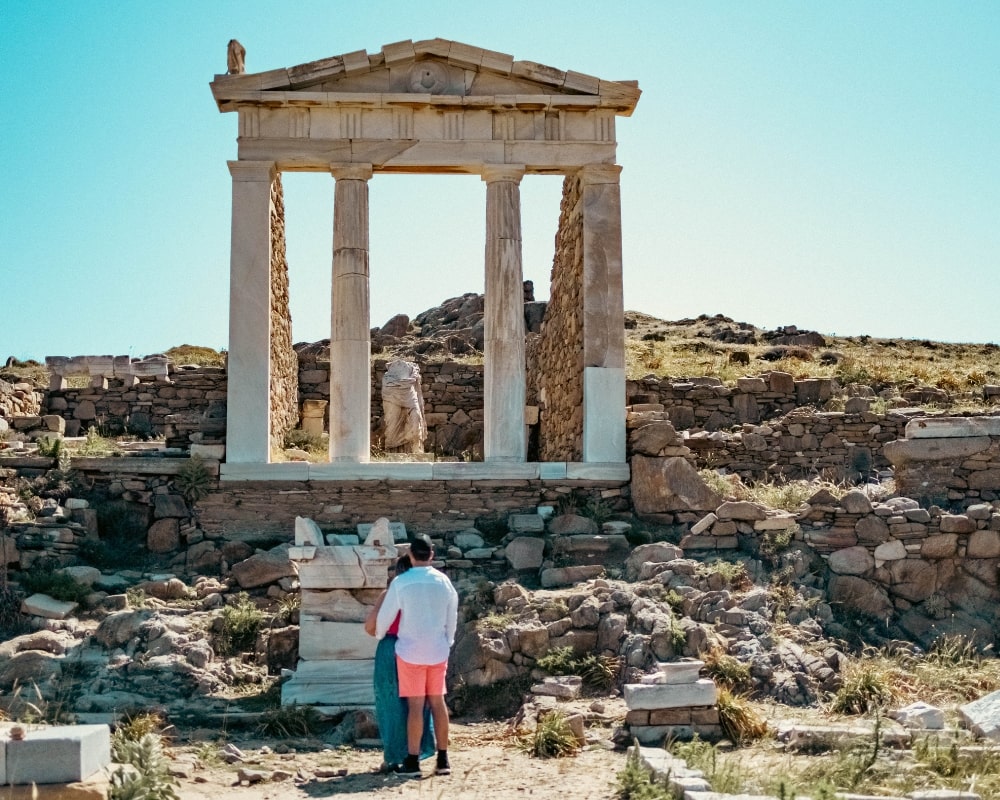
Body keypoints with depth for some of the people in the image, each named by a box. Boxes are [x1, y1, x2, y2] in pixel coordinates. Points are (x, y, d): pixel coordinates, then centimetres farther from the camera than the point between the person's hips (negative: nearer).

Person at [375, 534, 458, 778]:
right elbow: (452, 617, 8)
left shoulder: (401, 582, -11)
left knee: (415, 705, -1)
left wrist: (379, 635, 20)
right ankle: (443, 760, 11)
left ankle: (413, 761, 3)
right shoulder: (443, 581, 0)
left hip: (410, 651, -3)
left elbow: (385, 616, -1)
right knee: (438, 702, 9)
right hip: (438, 651, 3)